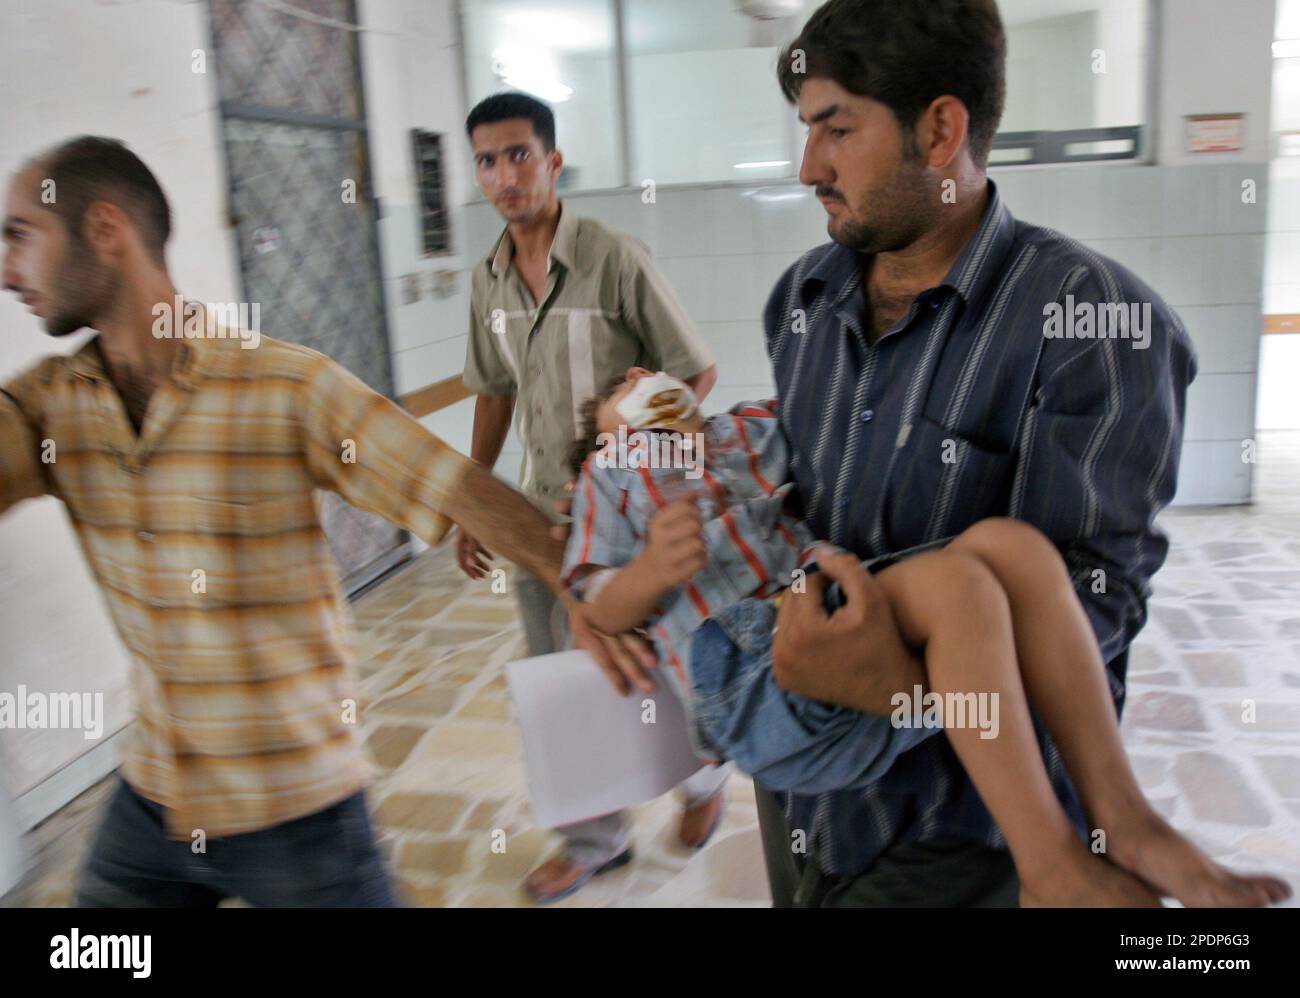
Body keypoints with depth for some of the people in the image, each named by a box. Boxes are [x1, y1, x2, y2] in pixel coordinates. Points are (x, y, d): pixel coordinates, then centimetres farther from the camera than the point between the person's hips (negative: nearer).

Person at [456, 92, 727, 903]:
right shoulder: (490, 279, 3)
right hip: (538, 509, 6)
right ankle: (596, 839, 34)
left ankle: (704, 768, 32)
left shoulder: (615, 260, -16)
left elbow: (697, 373, -10)